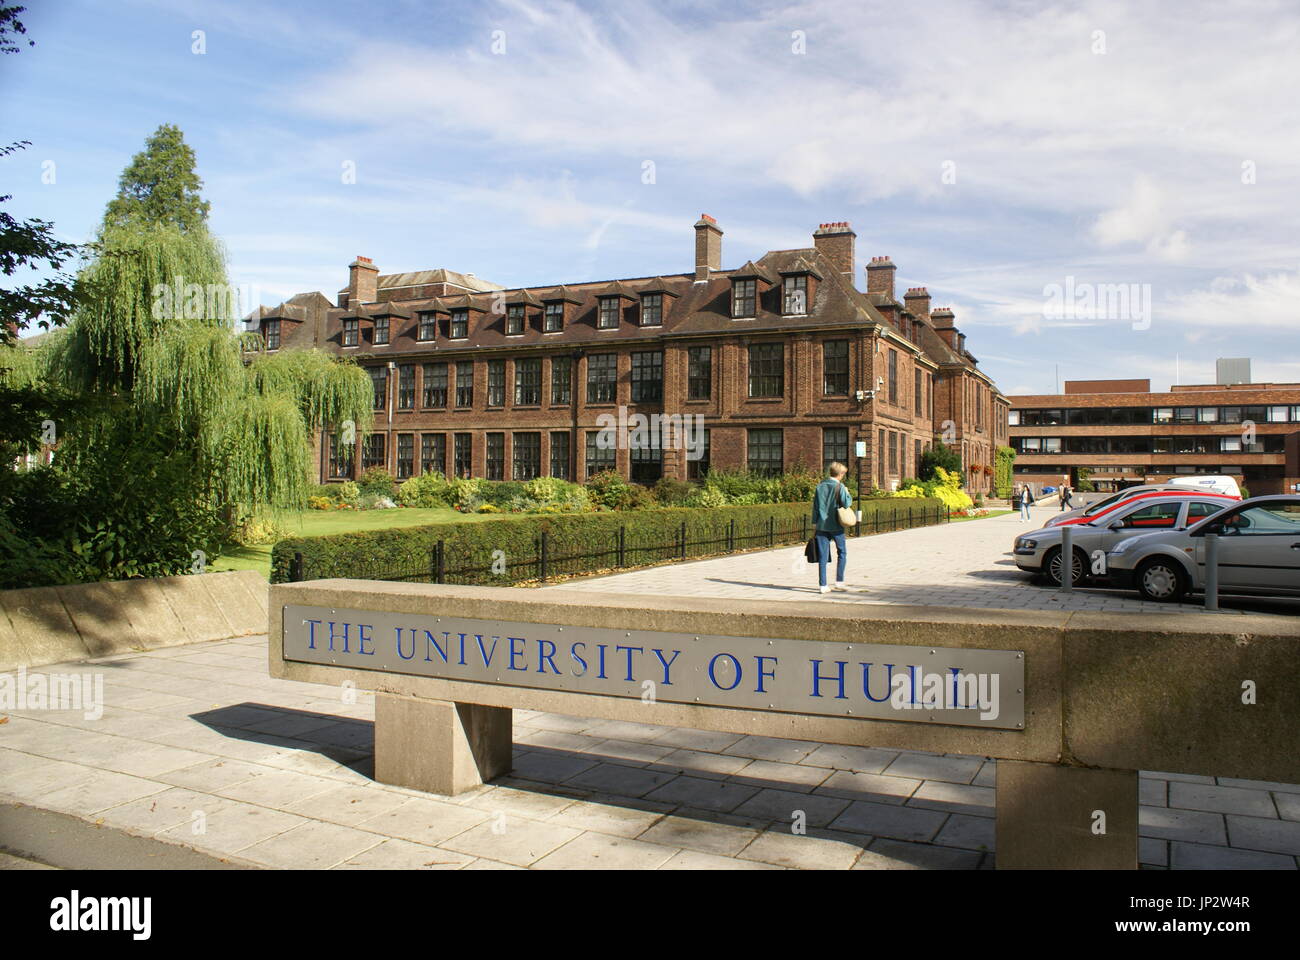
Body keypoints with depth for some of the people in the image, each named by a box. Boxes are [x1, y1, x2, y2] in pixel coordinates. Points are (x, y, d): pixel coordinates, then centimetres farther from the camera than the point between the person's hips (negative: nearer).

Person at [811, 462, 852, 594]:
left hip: (821, 525, 4)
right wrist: (847, 493, 6)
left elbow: (815, 506, 8)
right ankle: (839, 582, 11)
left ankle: (823, 585, 4)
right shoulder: (839, 486, -8)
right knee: (842, 552, 13)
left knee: (823, 556, 5)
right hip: (835, 525, -4)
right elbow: (846, 503, -13)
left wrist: (814, 523, 12)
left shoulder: (820, 486, 7)